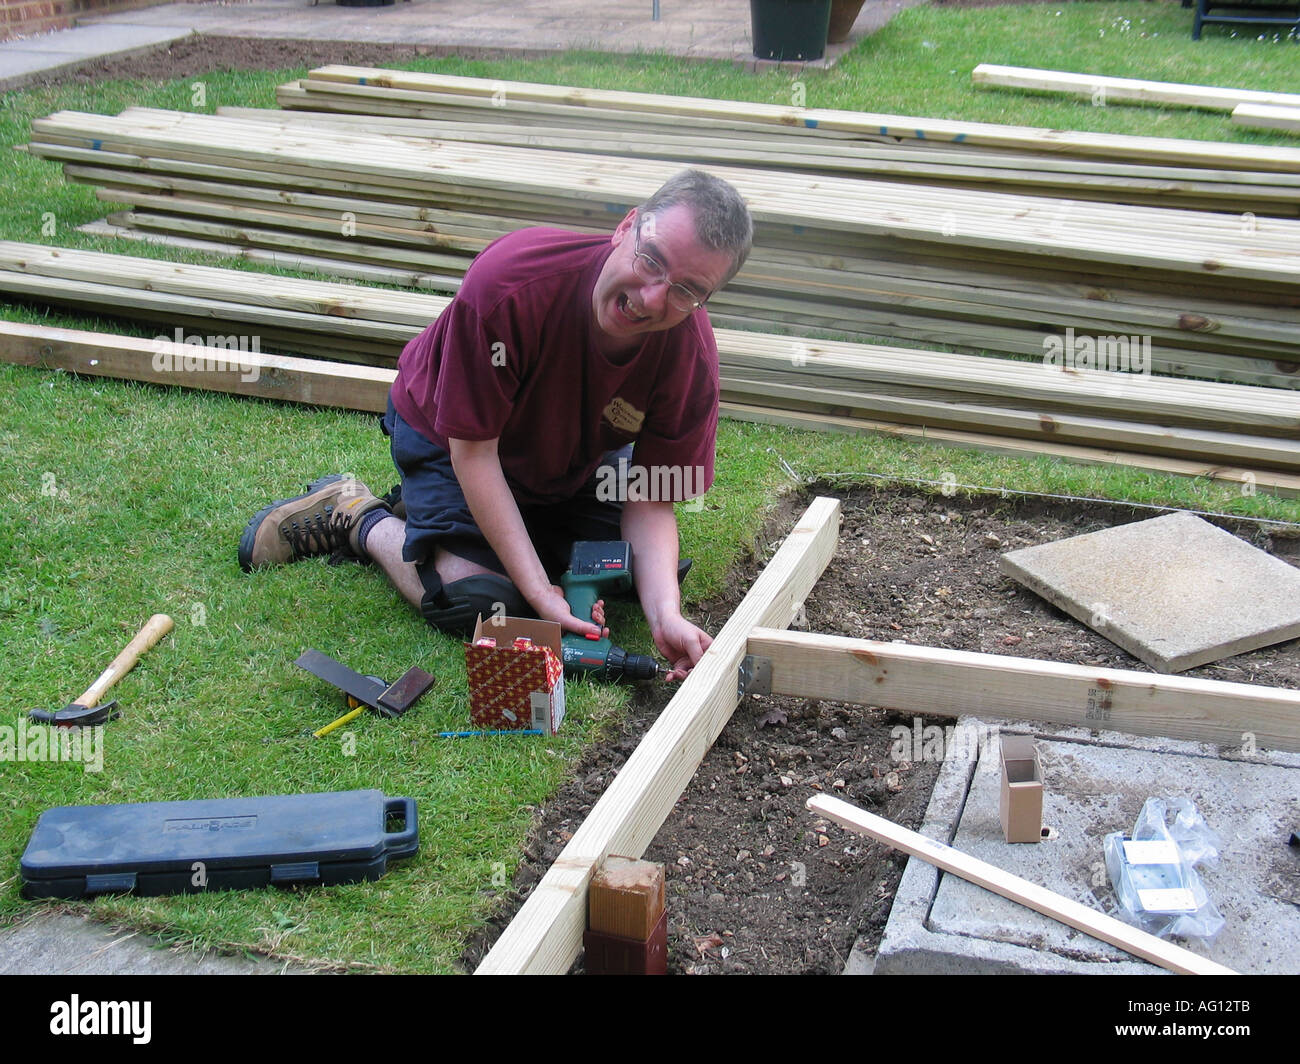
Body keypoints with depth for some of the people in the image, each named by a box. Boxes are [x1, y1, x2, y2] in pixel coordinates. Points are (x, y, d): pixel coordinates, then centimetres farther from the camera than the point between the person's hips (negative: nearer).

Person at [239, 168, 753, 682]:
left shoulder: (692, 357, -28)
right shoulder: (507, 283, -41)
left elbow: (649, 502, -20)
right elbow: (473, 450, -32)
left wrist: (666, 617, -38)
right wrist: (539, 592, -35)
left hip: (572, 454, 5)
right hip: (448, 433, -5)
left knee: (654, 574, 2)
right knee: (479, 600, -22)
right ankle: (359, 519, 6)